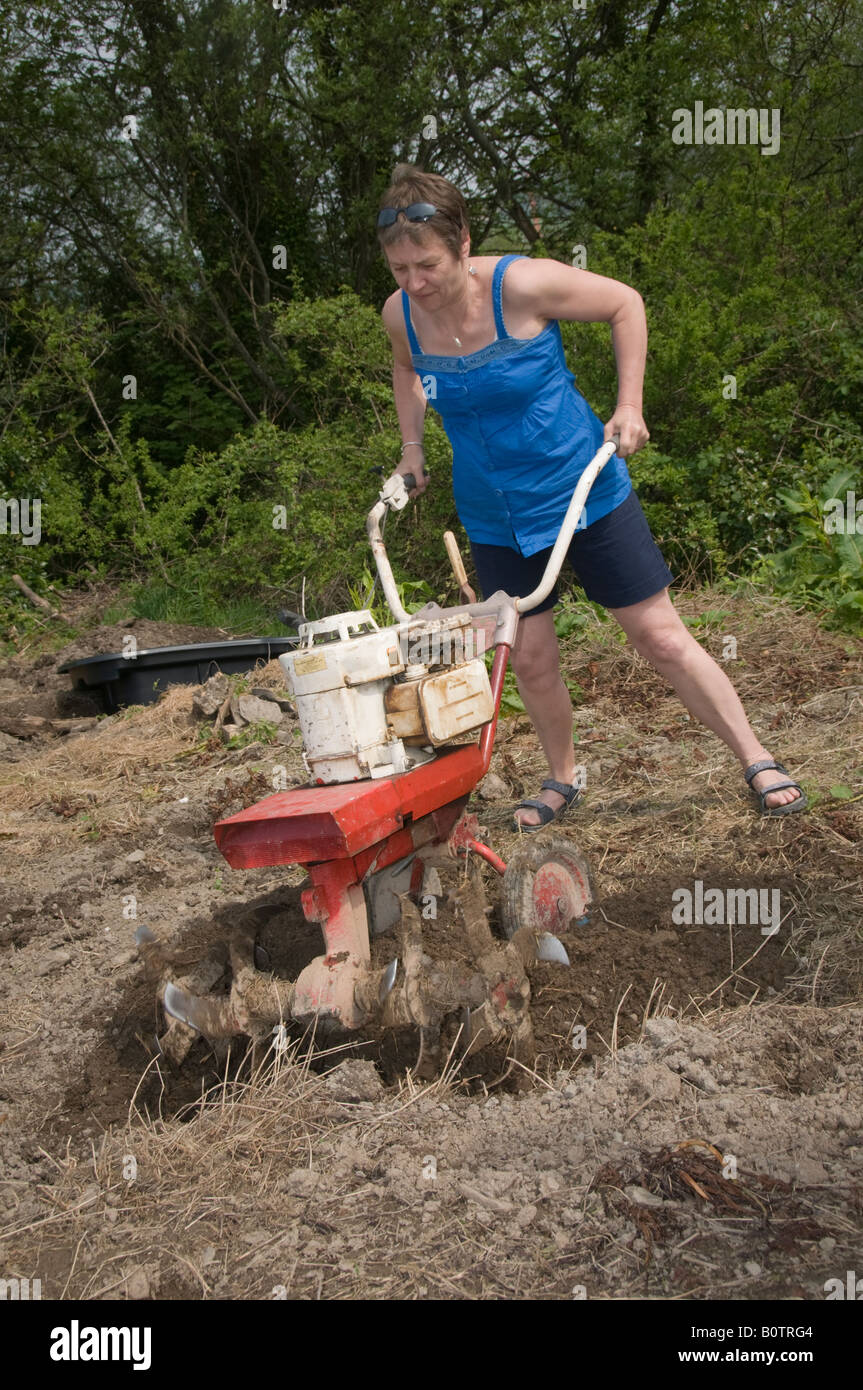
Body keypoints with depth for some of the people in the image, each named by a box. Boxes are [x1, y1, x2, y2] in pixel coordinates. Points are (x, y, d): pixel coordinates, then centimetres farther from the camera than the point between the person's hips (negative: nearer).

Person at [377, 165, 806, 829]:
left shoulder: (521, 284, -22)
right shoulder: (400, 314, -8)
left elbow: (625, 302, -7)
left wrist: (629, 404, -11)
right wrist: (411, 445, 7)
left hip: (583, 489, -4)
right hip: (495, 516, 4)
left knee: (660, 635, 0)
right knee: (531, 660, 6)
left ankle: (758, 762, 14)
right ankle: (562, 779, 30)